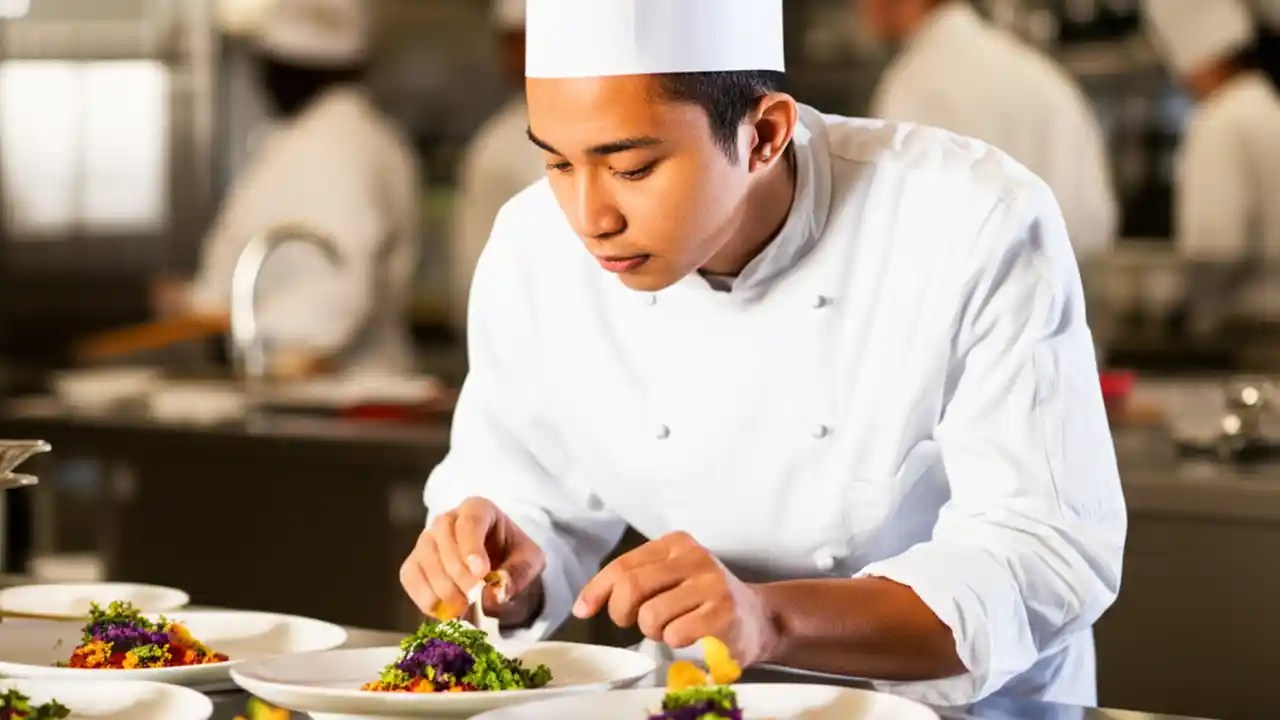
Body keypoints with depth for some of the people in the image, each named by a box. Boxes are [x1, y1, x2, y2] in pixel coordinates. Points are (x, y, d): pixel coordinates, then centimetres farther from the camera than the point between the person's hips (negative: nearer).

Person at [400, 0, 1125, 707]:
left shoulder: (980, 225, -22)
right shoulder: (534, 249, -9)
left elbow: (1049, 559, -24)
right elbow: (529, 505, 2)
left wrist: (770, 619, -37)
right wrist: (496, 572, -21)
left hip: (975, 704, -3)